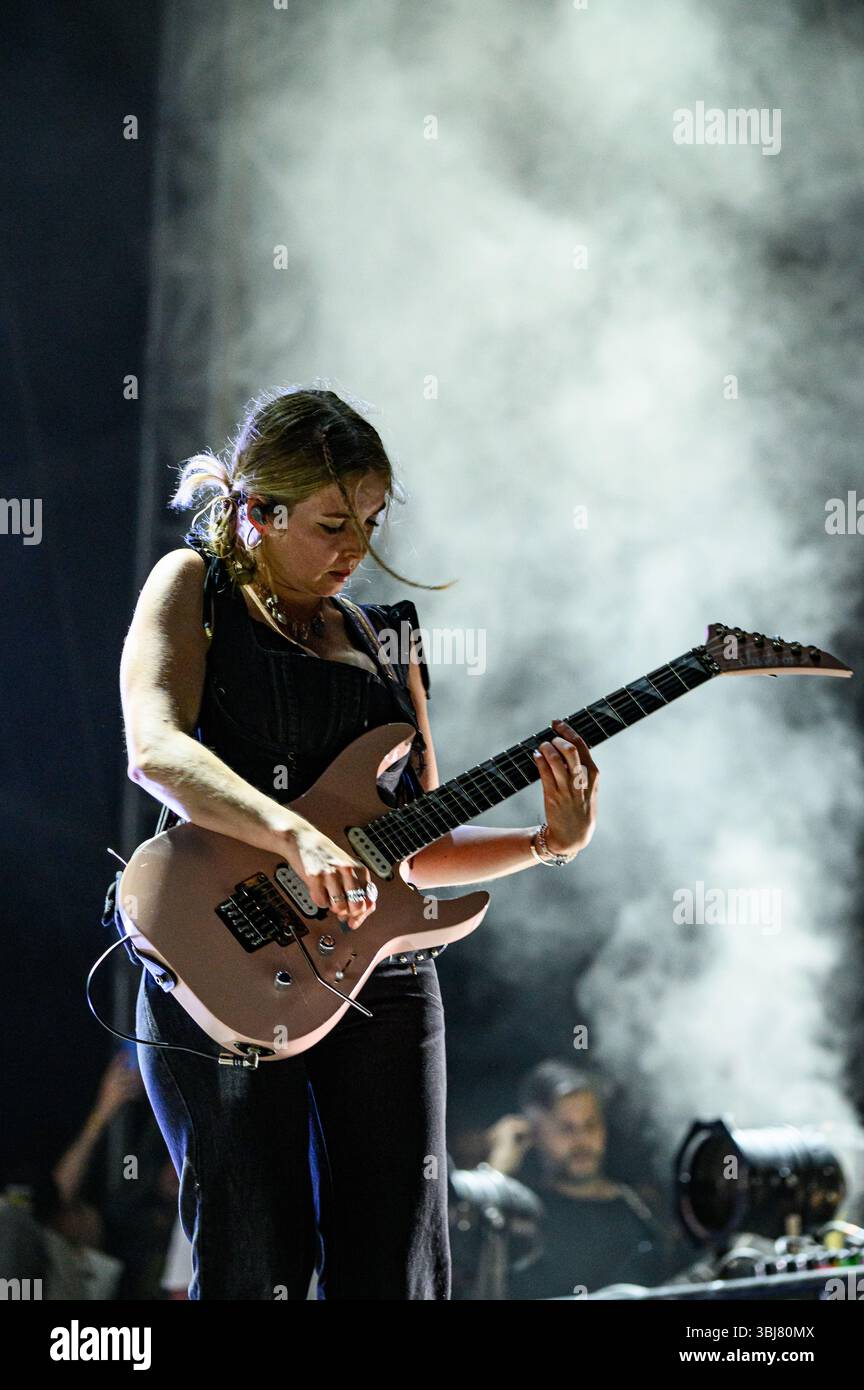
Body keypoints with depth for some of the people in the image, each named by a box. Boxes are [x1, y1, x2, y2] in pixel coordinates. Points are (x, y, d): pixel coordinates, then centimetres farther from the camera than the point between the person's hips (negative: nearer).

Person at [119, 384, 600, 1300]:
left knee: (396, 1273, 1)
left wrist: (550, 841, 2)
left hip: (382, 976, 5)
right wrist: (297, 838, -29)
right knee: (255, 1273, -10)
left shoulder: (383, 640, 19)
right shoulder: (194, 584, 4)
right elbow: (154, 748, -15)